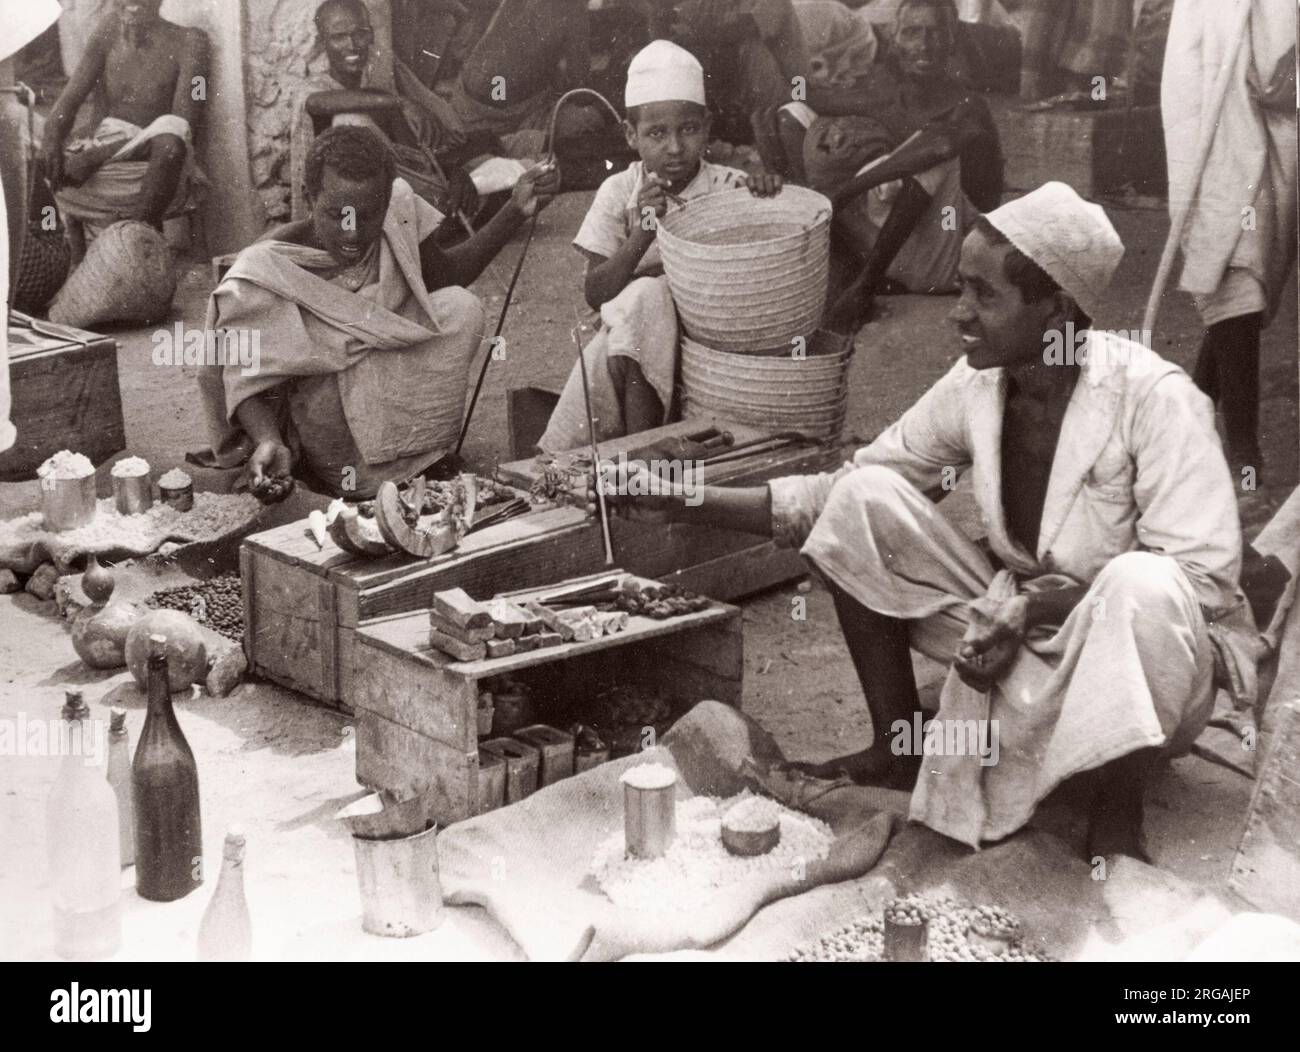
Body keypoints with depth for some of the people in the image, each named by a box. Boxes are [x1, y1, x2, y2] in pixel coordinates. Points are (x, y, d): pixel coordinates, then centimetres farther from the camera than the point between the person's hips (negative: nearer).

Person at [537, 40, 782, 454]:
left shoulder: (728, 186, -2)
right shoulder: (619, 192, 0)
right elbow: (594, 295, -6)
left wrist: (766, 195, -27)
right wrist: (643, 234, -21)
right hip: (632, 333, 1)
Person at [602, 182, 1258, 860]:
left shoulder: (1154, 397, -23)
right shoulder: (977, 385, -7)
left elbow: (1206, 576, -25)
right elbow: (841, 490, 0)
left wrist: (1041, 606, -33)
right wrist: (690, 502, -10)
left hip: (1138, 652, -5)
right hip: (1016, 627, 5)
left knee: (1142, 588, -41)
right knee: (863, 499, -12)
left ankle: (1117, 819, -14)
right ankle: (897, 750, 1)